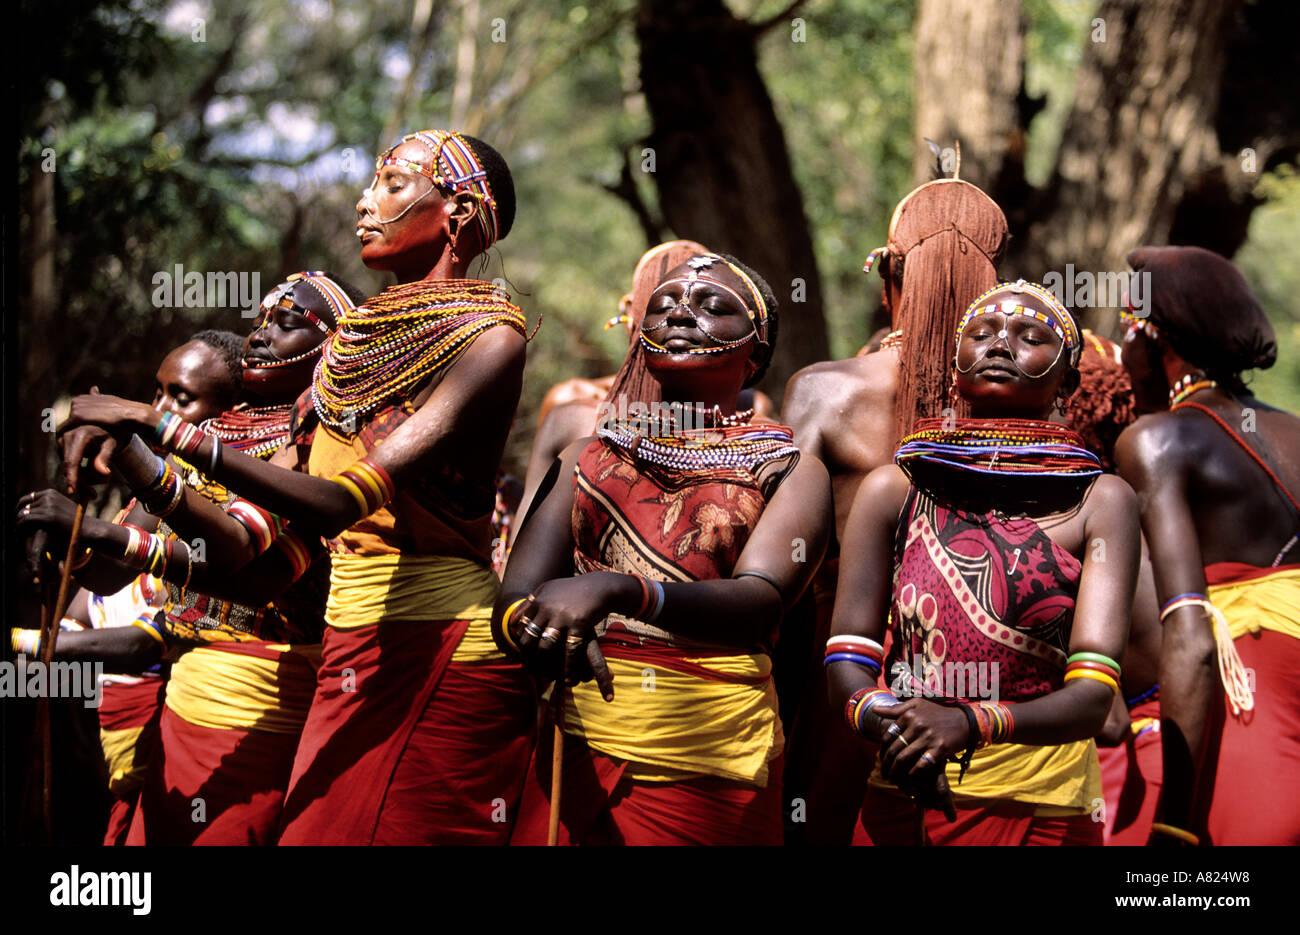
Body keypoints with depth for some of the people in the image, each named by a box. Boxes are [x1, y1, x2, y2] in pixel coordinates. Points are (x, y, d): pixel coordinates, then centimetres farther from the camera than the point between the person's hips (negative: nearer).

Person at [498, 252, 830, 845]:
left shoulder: (790, 471, 4)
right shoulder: (587, 458, 14)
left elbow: (760, 600, -16)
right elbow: (513, 599, 1)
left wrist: (618, 592, -34)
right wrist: (537, 624, -25)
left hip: (706, 773, -3)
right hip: (574, 757, 3)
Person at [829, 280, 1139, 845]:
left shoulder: (1099, 501, -2)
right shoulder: (893, 490, 3)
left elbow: (1092, 695, -12)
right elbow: (845, 669, -2)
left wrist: (970, 724, -29)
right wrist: (891, 725, -24)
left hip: (1040, 807, -1)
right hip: (898, 808, 1)